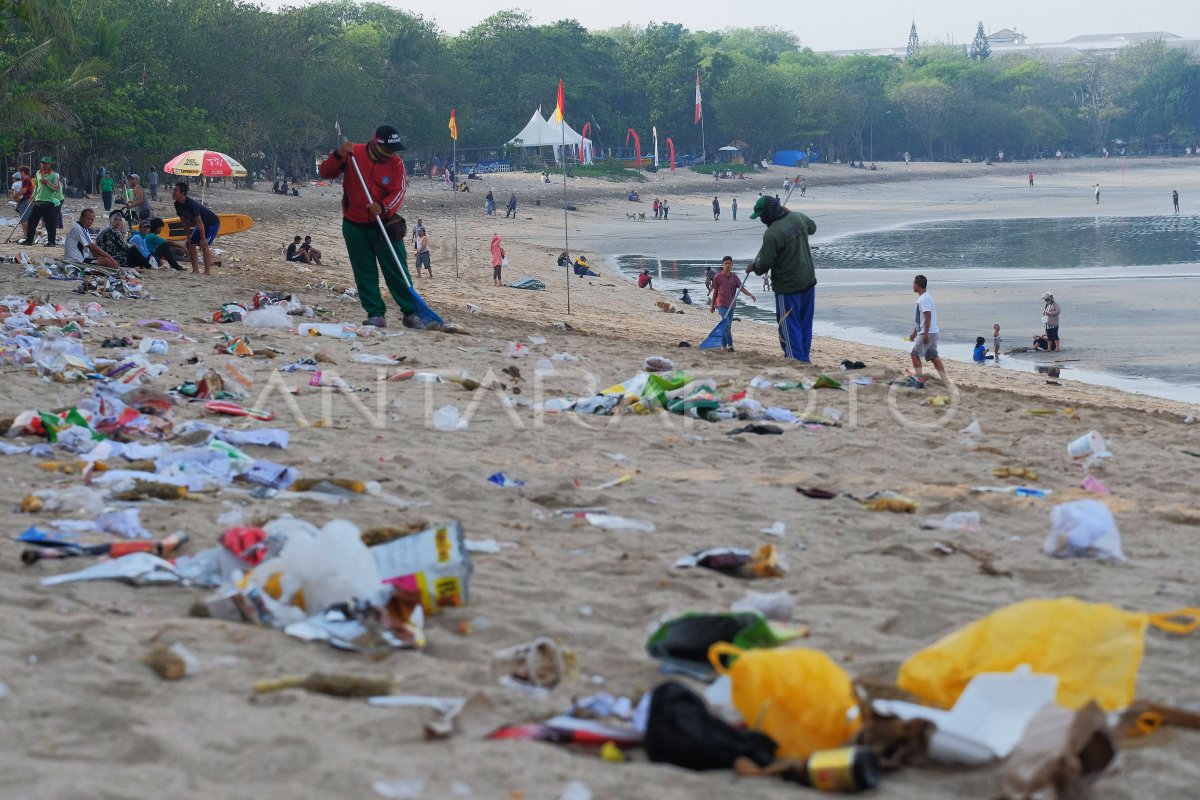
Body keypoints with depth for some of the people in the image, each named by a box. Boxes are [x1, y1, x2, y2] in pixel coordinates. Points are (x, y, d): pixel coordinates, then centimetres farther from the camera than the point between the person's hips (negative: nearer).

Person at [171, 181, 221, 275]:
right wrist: (188, 235, 4)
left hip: (212, 223, -9)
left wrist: (203, 239, -27)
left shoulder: (191, 204, -33)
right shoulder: (177, 204, -6)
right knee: (190, 243, 5)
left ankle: (208, 272, -20)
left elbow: (199, 222, -31)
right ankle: (195, 270, 10)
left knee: (205, 245, -21)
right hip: (203, 224, 9)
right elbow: (184, 220, 6)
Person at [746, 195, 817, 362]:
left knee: (789, 325, 1)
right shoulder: (798, 217, 0)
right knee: (805, 323, 16)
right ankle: (804, 358, 25)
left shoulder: (772, 234, -23)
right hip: (808, 281, 8)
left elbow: (764, 265, -20)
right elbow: (812, 227, 25)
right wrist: (789, 213, 30)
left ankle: (796, 361, -2)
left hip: (788, 286, -8)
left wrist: (753, 267, 2)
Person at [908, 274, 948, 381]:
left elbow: (928, 316, -22)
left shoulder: (924, 299, -15)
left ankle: (918, 378, -5)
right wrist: (914, 332, 27)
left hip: (927, 333, -10)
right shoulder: (922, 298, 17)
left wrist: (925, 334, -24)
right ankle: (944, 380, 5)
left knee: (915, 354, -5)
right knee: (933, 357, 8)